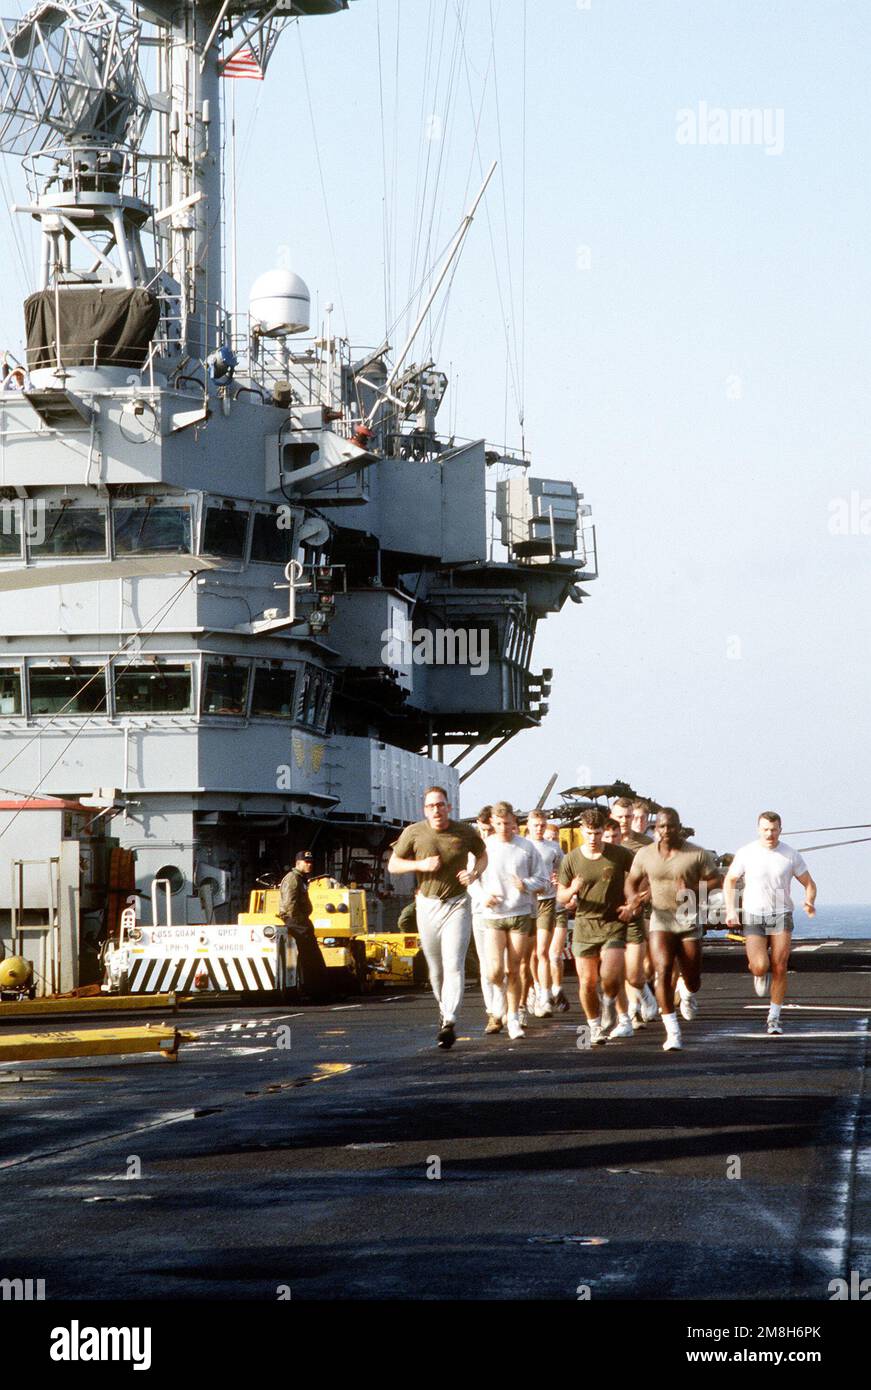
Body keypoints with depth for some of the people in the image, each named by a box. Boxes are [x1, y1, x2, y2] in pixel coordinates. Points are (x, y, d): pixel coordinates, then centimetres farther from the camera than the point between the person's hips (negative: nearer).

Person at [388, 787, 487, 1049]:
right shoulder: (413, 833, -3)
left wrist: (474, 873, -5)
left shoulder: (465, 833, -2)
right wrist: (420, 865, -15)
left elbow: (483, 855, 16)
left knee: (453, 964, -14)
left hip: (457, 903, -2)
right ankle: (444, 1009, 33)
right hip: (427, 905, 2)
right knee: (436, 967, 10)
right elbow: (393, 865, 3)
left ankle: (449, 1023, -20)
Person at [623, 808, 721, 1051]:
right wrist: (632, 899, -7)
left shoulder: (696, 854, -3)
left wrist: (693, 890, -20)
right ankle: (672, 1032, -16)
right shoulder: (645, 854, 4)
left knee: (692, 980, 7)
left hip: (689, 921, 0)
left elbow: (715, 879, -3)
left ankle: (688, 994, 48)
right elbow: (632, 881, 15)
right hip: (661, 919, 0)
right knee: (663, 972, -18)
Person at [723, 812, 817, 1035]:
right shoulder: (746, 854, -5)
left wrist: (810, 903, -16)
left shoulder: (790, 855, -3)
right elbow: (730, 880, 9)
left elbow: (809, 883, 5)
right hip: (753, 917, -1)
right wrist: (731, 910, -1)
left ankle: (774, 1018, 7)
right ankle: (760, 972, 24)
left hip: (781, 916, 1)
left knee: (779, 968, -6)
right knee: (760, 967, -16)